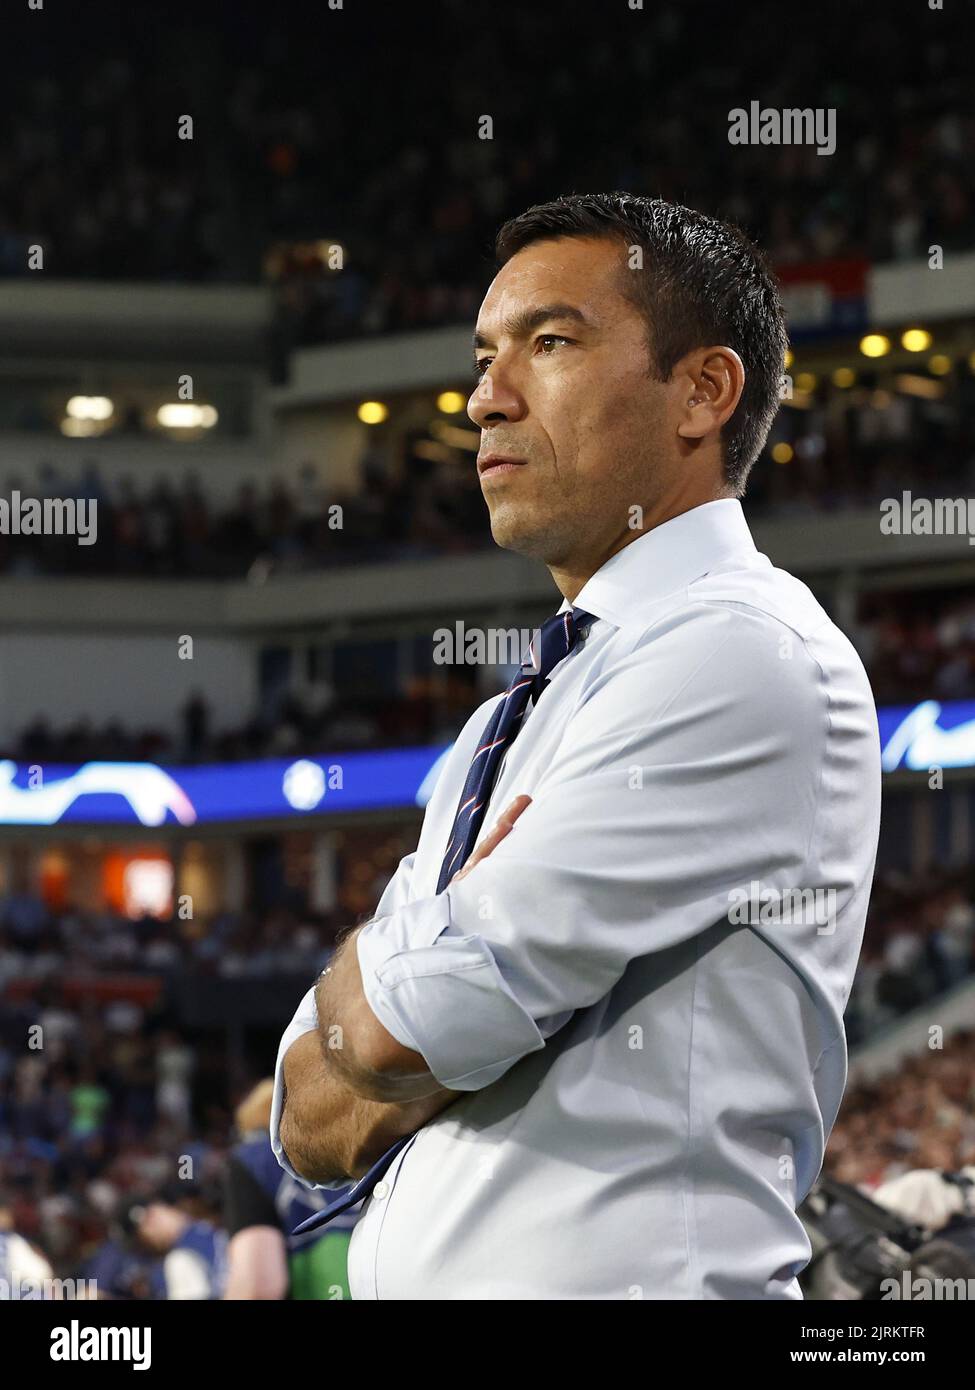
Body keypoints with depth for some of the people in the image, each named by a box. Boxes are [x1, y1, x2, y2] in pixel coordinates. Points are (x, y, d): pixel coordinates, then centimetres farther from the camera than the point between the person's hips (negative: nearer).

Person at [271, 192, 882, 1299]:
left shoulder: (748, 659, -11)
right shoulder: (504, 726, 17)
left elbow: (398, 1028, -17)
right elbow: (307, 1122, 11)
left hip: (617, 1279, -8)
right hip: (414, 1279, 8)